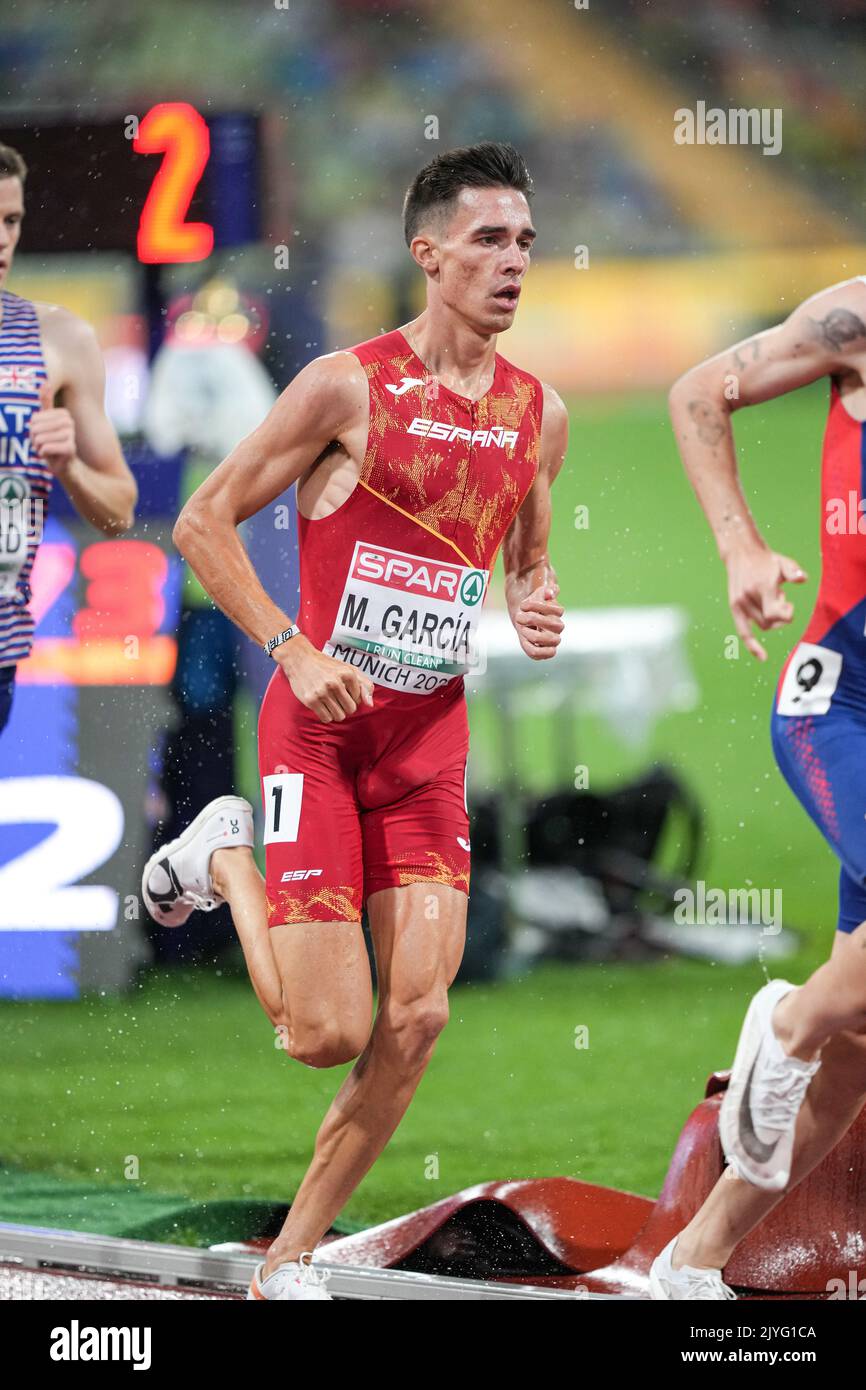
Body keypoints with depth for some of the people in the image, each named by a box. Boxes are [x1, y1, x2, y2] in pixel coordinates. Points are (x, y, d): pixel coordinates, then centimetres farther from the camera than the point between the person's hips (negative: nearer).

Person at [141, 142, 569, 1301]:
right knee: (326, 1031, -8)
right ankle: (226, 862, 22)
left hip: (433, 736, 5)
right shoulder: (349, 386, -11)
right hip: (321, 725, -5)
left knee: (417, 1014, -8)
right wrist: (293, 648, -16)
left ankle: (291, 1259, 7)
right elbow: (204, 522, -6)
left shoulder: (536, 413, 6)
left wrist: (536, 611, -1)